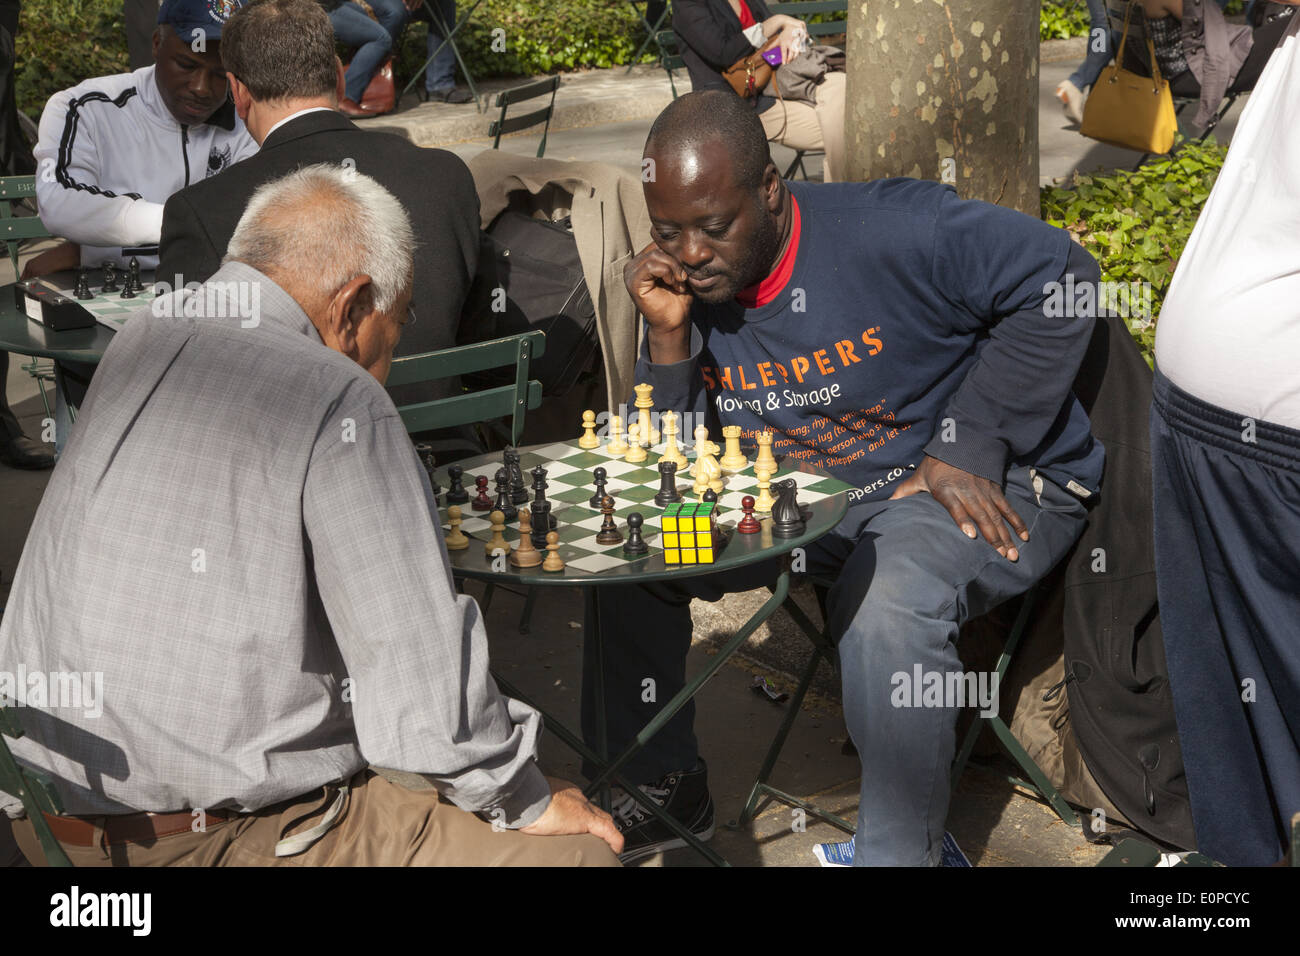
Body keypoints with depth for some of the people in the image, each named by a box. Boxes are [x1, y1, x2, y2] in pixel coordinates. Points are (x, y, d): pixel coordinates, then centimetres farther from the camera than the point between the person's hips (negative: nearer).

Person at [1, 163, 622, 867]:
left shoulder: (136, 342, 6)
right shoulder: (336, 399, -18)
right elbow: (418, 661, -18)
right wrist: (525, 801, -5)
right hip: (209, 836, -9)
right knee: (578, 851, -5)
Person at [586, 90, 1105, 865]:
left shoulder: (891, 231, -23)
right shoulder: (685, 287, -4)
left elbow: (1060, 278, -20)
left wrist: (967, 447, -19)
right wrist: (669, 337, -20)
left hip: (990, 486, -6)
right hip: (807, 501, 7)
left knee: (888, 604, -38)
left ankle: (902, 851, -17)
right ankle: (659, 790, 16)